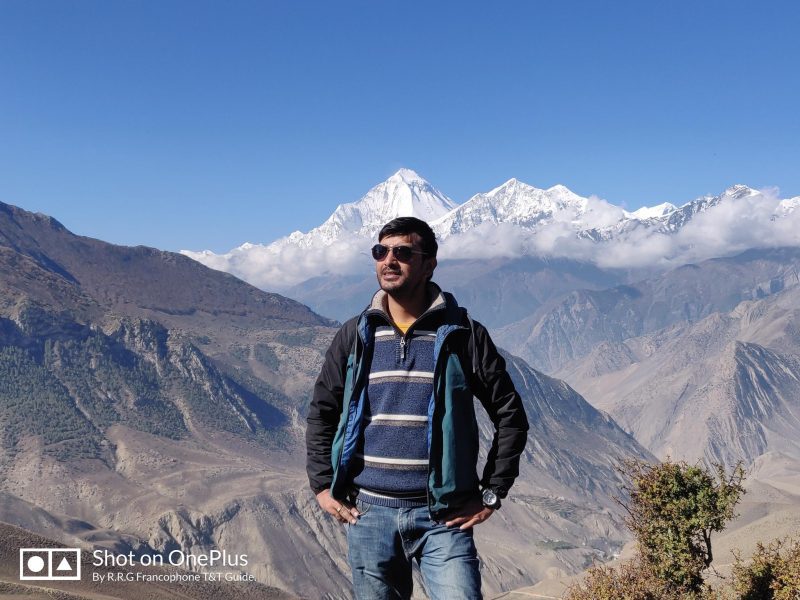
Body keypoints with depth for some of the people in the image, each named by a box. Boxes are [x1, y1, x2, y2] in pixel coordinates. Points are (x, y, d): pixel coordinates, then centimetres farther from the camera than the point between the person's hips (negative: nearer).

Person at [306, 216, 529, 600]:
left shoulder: (463, 335, -1)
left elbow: (510, 416, 4)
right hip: (368, 513, 2)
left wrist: (491, 493, 1)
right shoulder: (355, 336, 6)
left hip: (444, 516, -2)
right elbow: (321, 413, 15)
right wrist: (322, 485, 7)